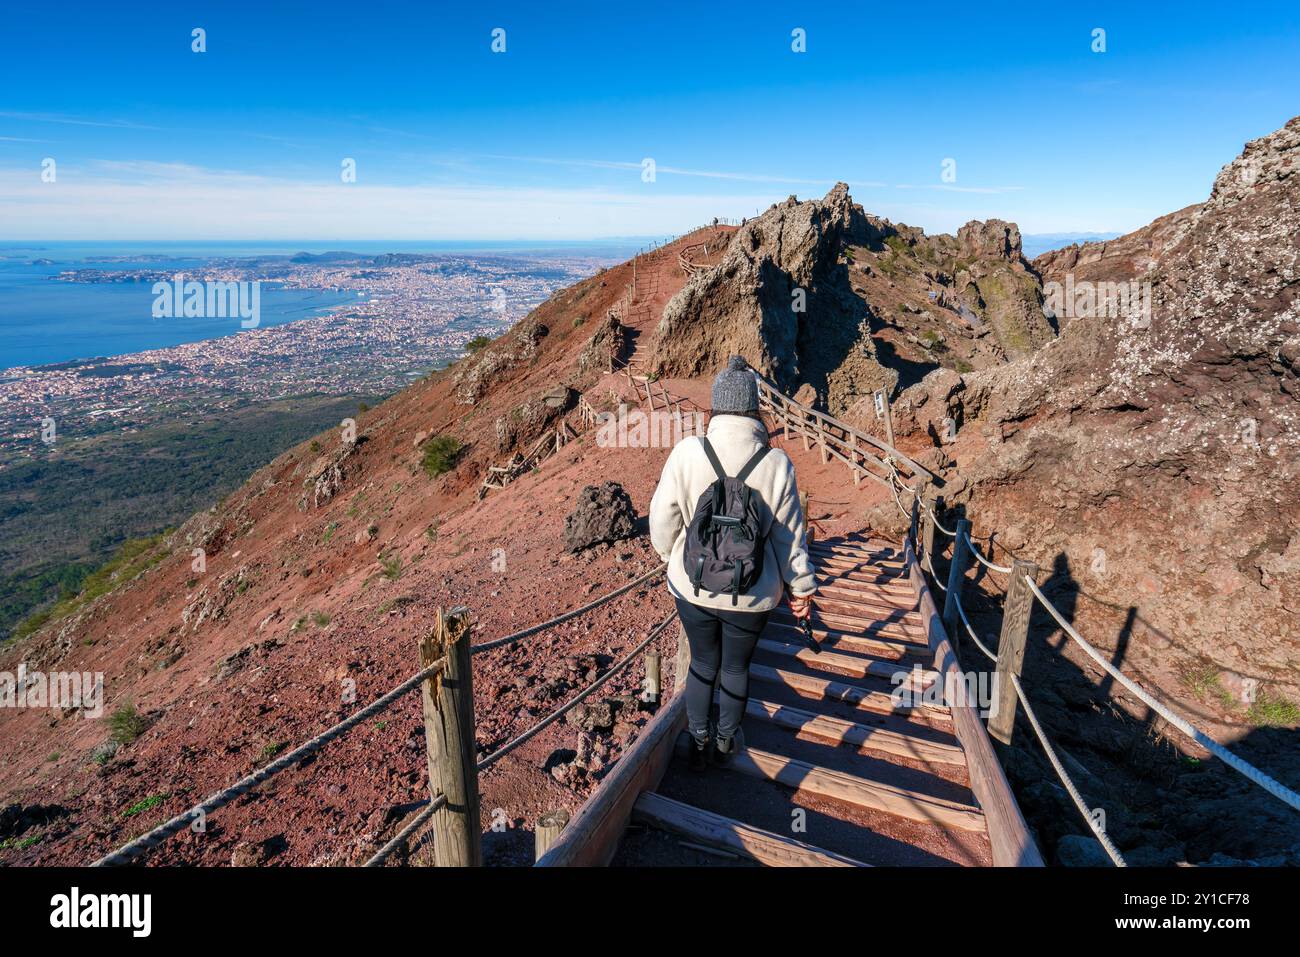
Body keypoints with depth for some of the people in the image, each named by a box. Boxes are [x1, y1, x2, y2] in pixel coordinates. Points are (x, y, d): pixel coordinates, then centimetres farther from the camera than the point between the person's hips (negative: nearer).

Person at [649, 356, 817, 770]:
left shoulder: (686, 452, -17)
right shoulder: (776, 464, -15)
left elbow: (663, 521, -9)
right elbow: (789, 536, -6)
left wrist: (672, 558, 12)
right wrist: (801, 587, 9)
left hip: (693, 588, 0)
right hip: (752, 596, 0)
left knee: (702, 663, 22)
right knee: (736, 668, 22)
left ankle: (699, 744, 37)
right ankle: (727, 742, 43)